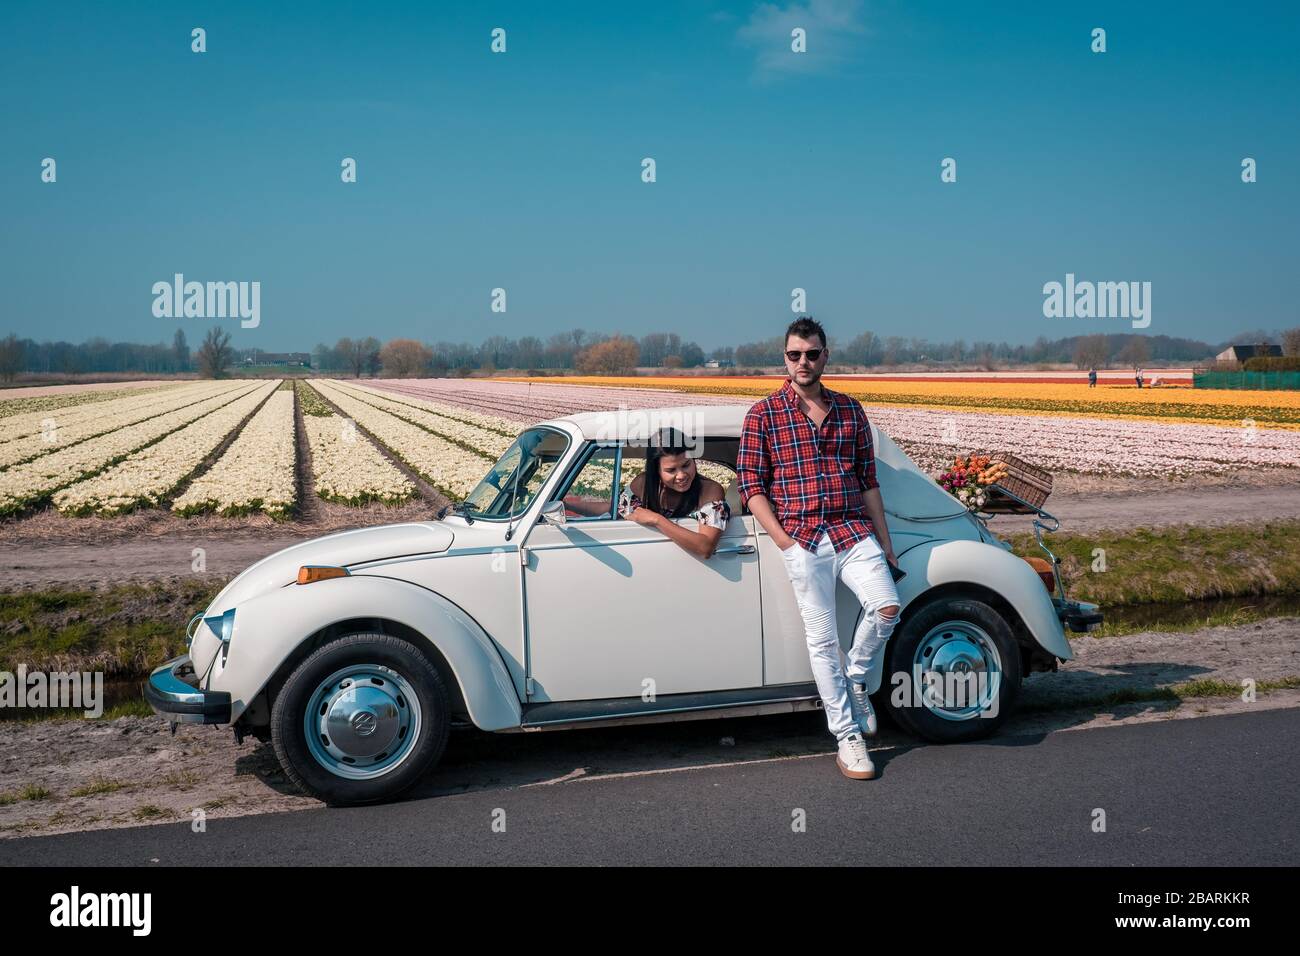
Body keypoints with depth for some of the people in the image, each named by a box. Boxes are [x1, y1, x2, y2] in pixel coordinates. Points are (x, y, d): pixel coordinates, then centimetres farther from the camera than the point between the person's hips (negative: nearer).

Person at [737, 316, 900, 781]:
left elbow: (868, 481, 14)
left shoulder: (850, 410, 12)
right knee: (823, 641, 0)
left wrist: (886, 545, 12)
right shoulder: (763, 415, 2)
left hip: (855, 531, 3)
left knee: (886, 607, -18)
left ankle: (857, 680, 11)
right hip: (802, 538, -2)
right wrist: (782, 540, -9)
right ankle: (847, 737, 12)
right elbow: (751, 485, 0)